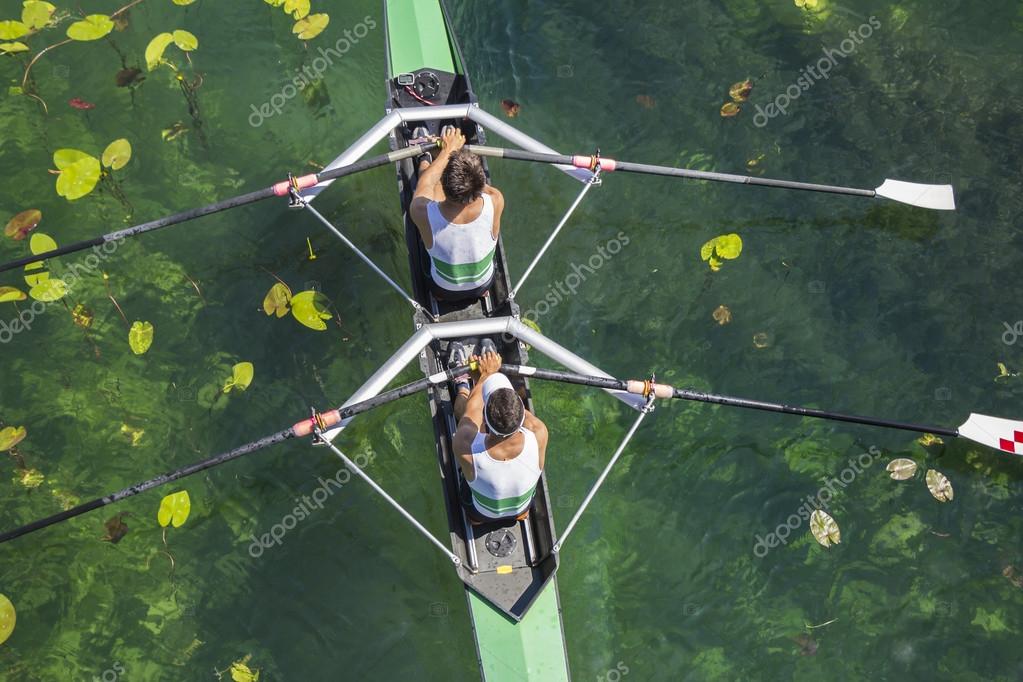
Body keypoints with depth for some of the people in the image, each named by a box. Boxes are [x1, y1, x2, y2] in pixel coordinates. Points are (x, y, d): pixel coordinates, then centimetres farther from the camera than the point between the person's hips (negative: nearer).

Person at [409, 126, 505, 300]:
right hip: (483, 286, 0)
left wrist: (448, 151, 3)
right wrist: (458, 149, 6)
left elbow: (426, 181, -13)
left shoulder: (423, 212, -39)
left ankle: (425, 157, 49)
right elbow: (483, 185, -10)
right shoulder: (495, 202, -38)